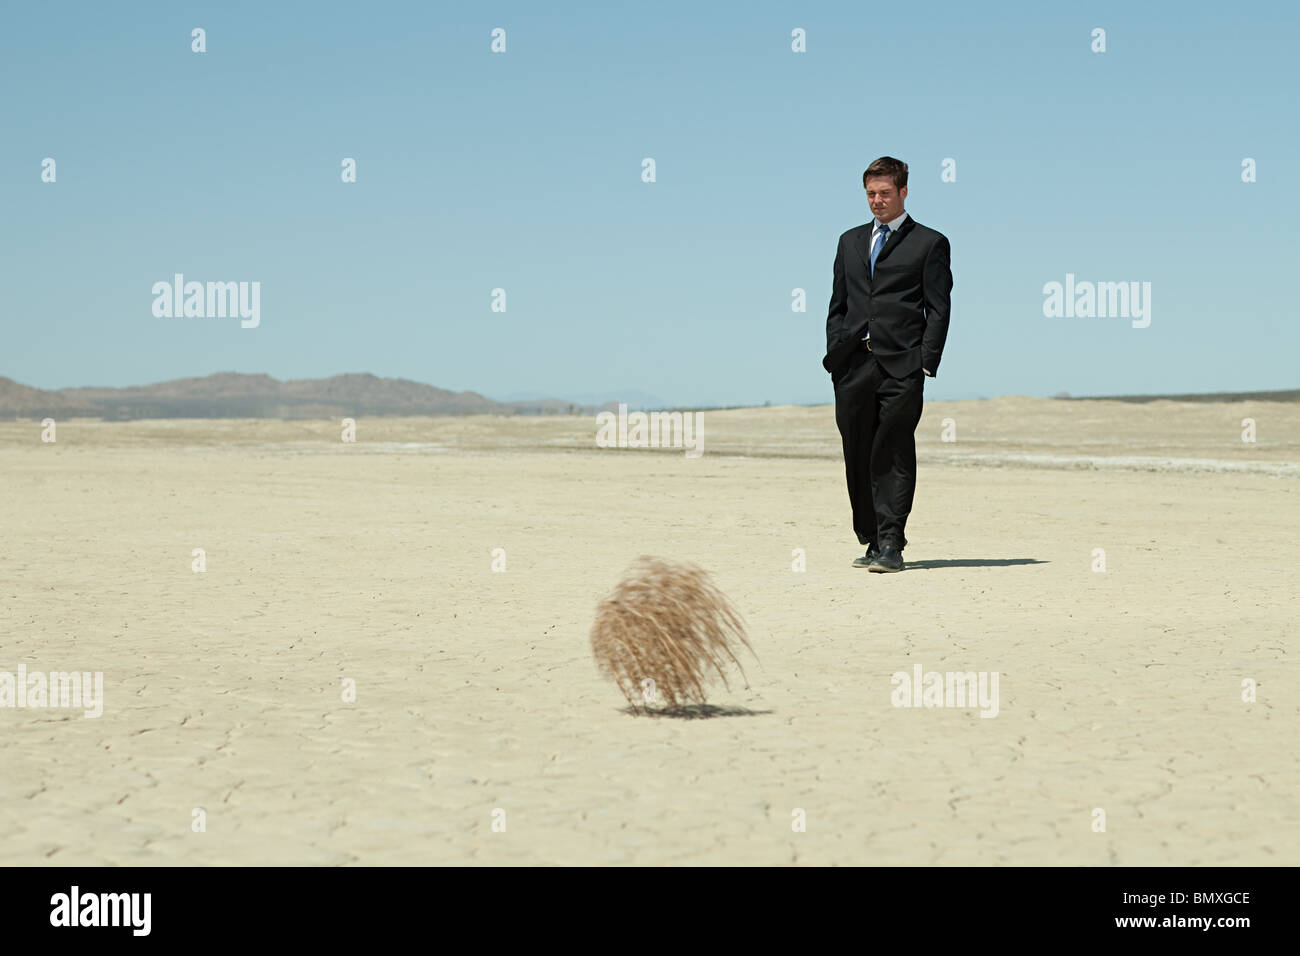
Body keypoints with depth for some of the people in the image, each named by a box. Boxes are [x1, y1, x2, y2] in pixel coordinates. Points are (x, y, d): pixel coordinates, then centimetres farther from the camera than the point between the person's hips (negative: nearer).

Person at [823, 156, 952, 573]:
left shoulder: (929, 243, 6)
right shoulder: (851, 241, 20)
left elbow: (938, 310, 1)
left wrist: (927, 364, -9)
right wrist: (834, 356, 9)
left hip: (901, 366, -4)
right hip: (854, 365, 5)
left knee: (893, 456, -8)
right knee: (858, 457, 5)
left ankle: (890, 545, -7)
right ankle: (872, 540, 15)